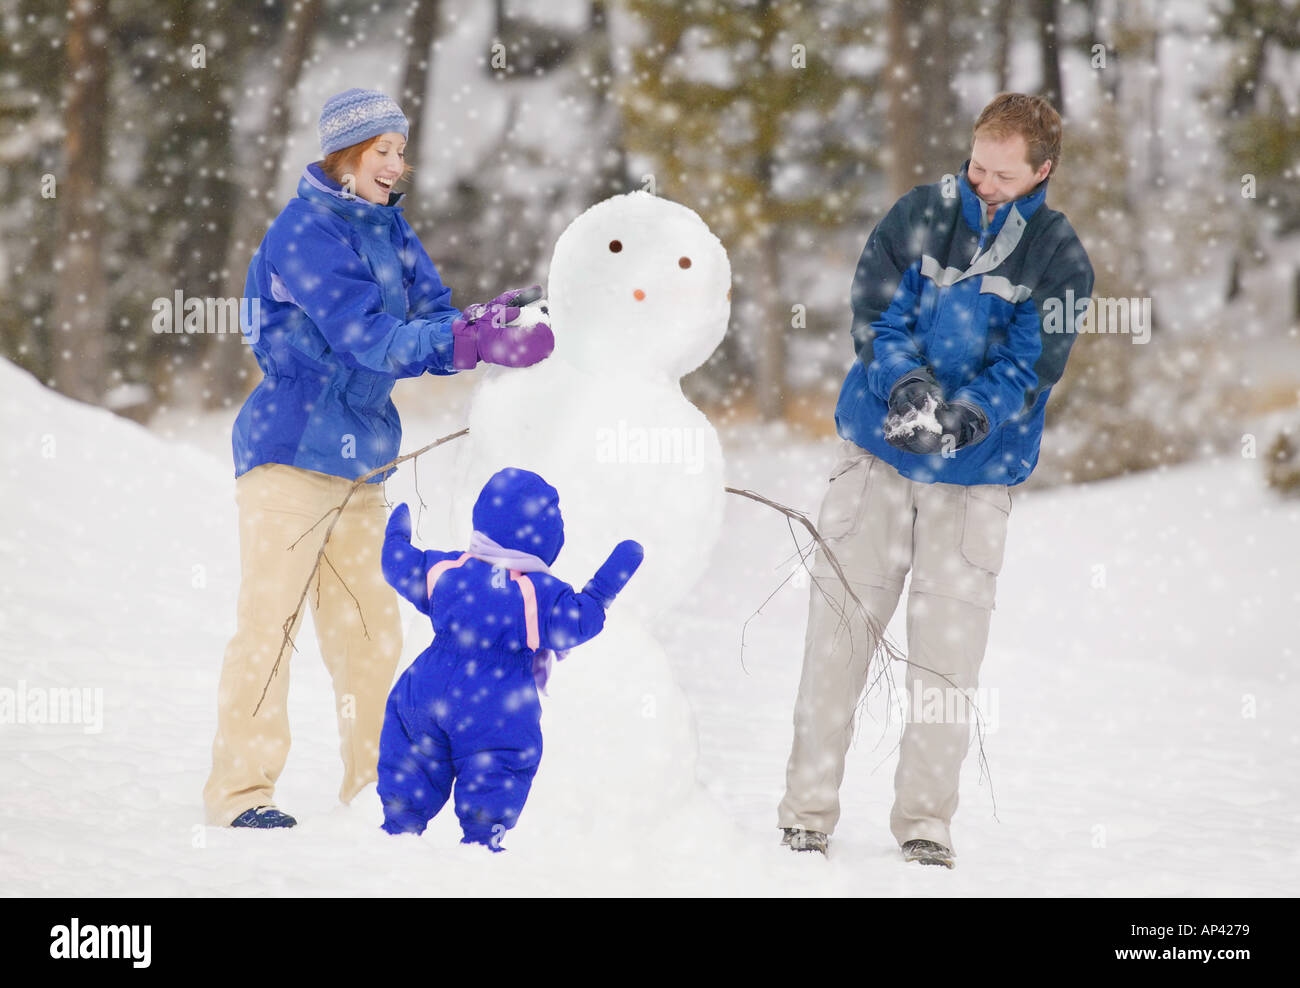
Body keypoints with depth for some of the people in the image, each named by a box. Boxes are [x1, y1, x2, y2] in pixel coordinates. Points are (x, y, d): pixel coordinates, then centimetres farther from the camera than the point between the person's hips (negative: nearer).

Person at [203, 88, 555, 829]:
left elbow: (432, 316, 4)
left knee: (373, 627, 9)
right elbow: (368, 339, -24)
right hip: (292, 448, -8)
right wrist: (473, 340, -35)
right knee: (271, 618, -7)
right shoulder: (305, 231, -14)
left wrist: (491, 317, -17)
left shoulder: (389, 228, 11)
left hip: (361, 455, 8)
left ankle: (375, 785, 16)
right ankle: (241, 788, -2)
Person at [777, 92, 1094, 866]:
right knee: (840, 627, 0)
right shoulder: (921, 216, -1)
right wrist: (907, 388, -23)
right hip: (877, 454, 1)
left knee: (948, 649, -1)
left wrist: (962, 418, -26)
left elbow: (1029, 369, -9)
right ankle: (808, 810, 6)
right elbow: (876, 318, -4)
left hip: (976, 473, -1)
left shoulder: (1061, 260, -4)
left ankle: (926, 819, 10)